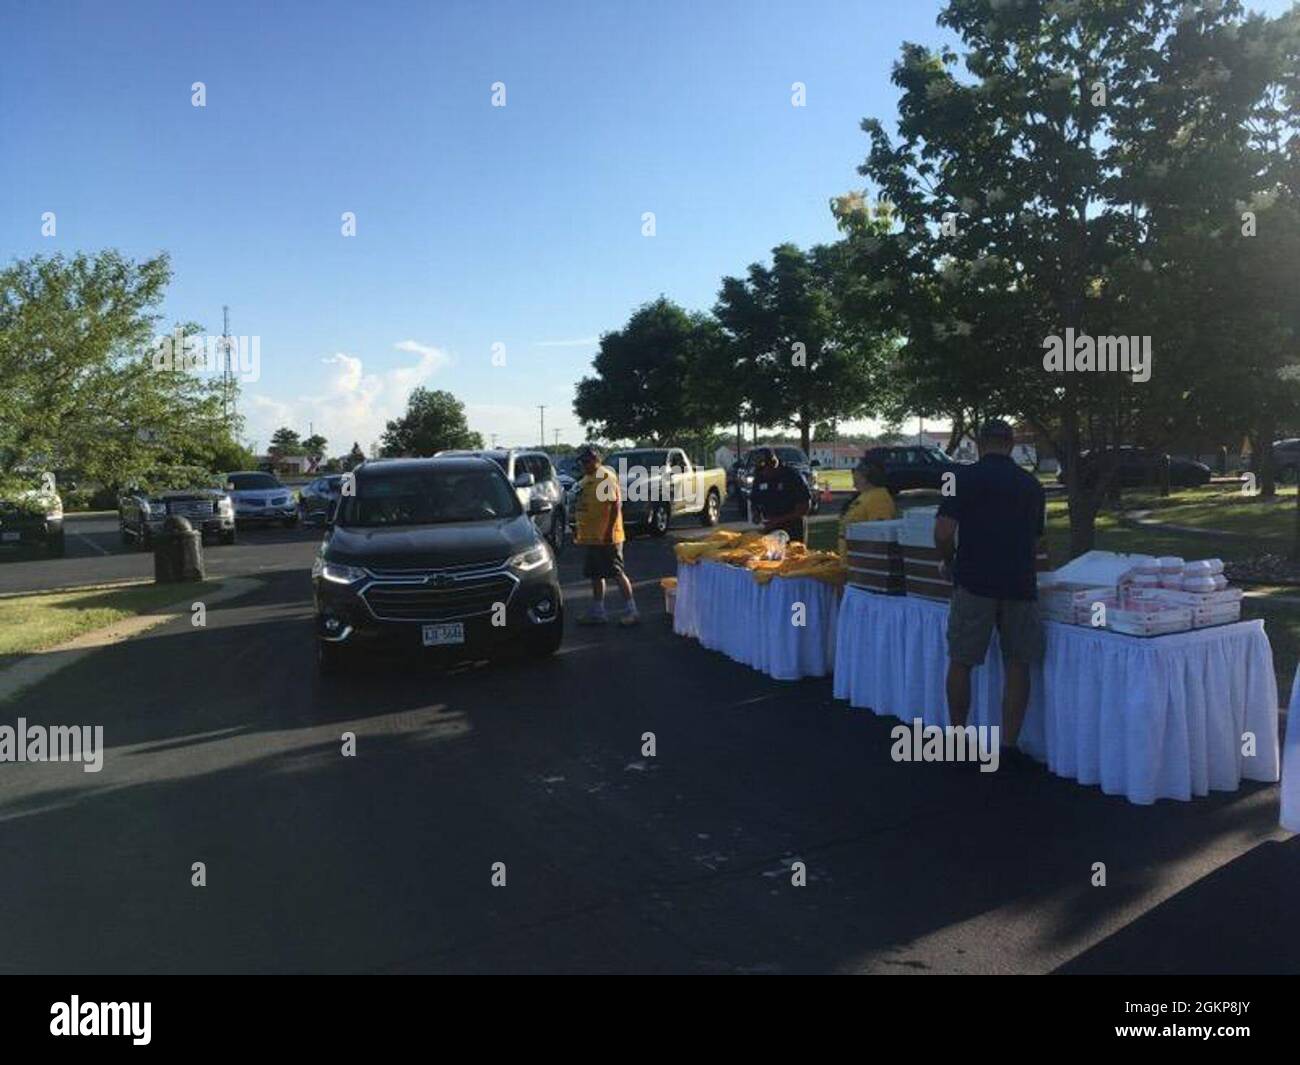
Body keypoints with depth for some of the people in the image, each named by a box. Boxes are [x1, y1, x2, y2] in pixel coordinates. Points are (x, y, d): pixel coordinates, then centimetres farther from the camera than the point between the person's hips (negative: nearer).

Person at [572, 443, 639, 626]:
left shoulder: (606, 476, -12)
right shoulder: (586, 479, 16)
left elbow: (616, 504, -19)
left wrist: (610, 530, -23)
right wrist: (577, 528, 21)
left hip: (606, 537, -9)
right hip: (591, 536, 9)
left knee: (617, 573, -5)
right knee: (596, 575, 13)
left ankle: (631, 611, 1)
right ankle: (597, 612, 20)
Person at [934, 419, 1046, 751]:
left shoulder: (964, 477, -1)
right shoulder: (1032, 485, 12)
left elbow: (943, 533, -10)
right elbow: (1036, 538, 20)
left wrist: (950, 563, 8)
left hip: (974, 583, -3)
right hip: (1021, 584, 3)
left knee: (961, 662, 8)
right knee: (1017, 665, 9)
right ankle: (1008, 745, 11)